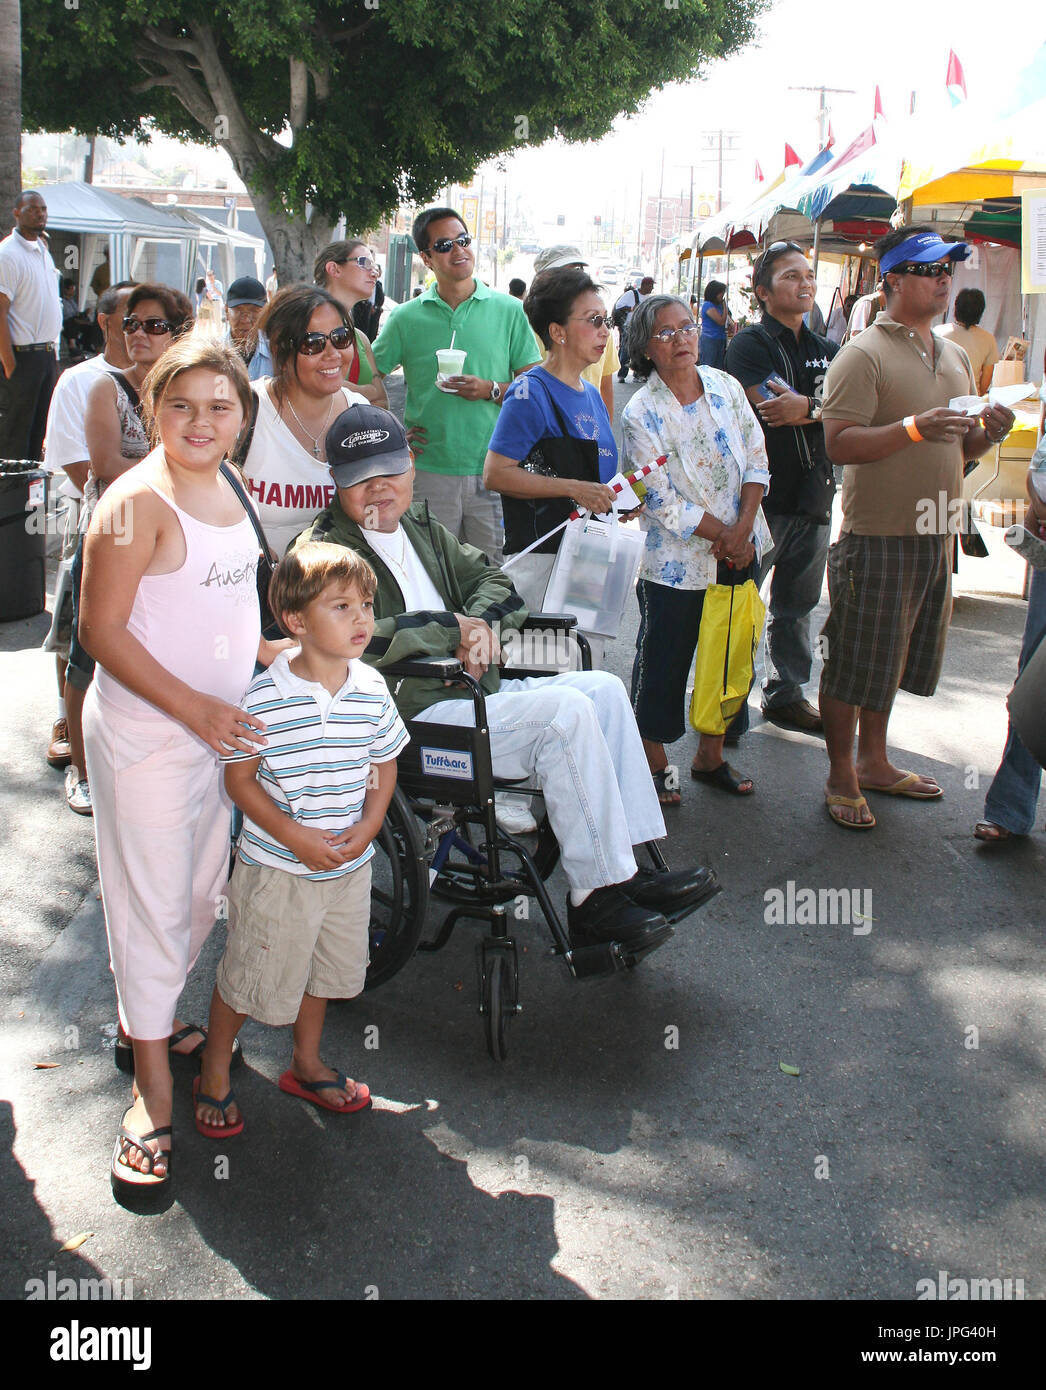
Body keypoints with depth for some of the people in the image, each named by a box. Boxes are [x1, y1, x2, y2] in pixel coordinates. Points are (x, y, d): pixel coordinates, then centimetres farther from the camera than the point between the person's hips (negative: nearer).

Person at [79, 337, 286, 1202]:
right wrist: (194, 707, -22)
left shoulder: (224, 487, 7)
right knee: (153, 899, 2)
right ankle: (153, 1085, 16)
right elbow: (103, 630, -18)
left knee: (201, 891, 18)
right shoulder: (137, 502, -18)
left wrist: (270, 652, 9)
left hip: (221, 724, 8)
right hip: (145, 732, -8)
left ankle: (151, 1020, 39)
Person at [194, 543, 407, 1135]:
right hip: (277, 865, -5)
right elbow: (240, 779, -13)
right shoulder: (265, 697, -20)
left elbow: (385, 765, 6)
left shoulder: (371, 689, -6)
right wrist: (294, 837, -20)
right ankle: (215, 1072, 33)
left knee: (327, 967, 21)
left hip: (348, 863, 5)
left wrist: (368, 827, -9)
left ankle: (307, 1065, 44)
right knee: (250, 974, 9)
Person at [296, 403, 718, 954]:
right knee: (565, 712, -22)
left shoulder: (419, 525, 19)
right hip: (410, 719, -9)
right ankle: (595, 901, -16)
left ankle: (631, 867, -3)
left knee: (603, 688, -2)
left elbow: (494, 582, 20)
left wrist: (482, 624, -4)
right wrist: (453, 628, -15)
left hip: (470, 693, 9)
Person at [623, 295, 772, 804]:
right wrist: (725, 536, -14)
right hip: (677, 563, -5)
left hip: (739, 555, 5)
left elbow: (756, 460, 3)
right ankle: (655, 762, 22)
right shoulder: (641, 414, -13)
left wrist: (743, 529, -10)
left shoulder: (725, 386, 2)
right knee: (662, 664, 5)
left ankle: (711, 755, 31)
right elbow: (663, 502, -15)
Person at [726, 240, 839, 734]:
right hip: (762, 496, -6)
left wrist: (808, 406, -19)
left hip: (812, 496, 6)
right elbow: (773, 411, -20)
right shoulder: (750, 344, -5)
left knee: (797, 604, 14)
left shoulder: (826, 351, 15)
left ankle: (785, 693, 26)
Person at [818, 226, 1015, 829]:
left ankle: (873, 761, 32)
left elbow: (962, 450, 20)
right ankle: (841, 778, 14)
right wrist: (915, 428, -27)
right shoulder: (864, 354, -8)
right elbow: (839, 444, -18)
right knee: (853, 664, 1)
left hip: (936, 533, 8)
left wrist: (988, 433, -1)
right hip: (878, 535, -7)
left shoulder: (956, 357, 16)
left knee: (894, 657, 17)